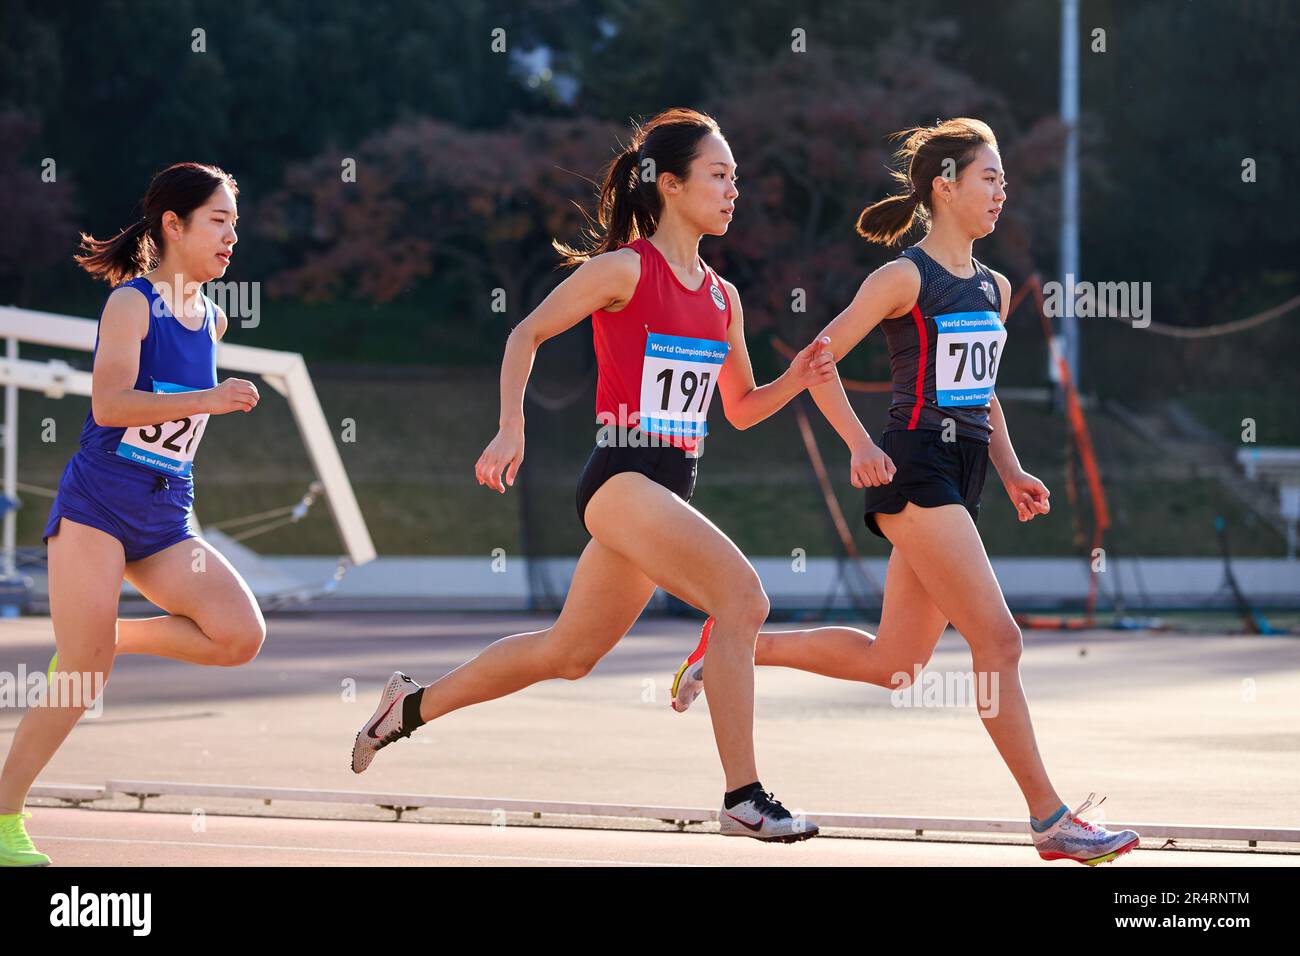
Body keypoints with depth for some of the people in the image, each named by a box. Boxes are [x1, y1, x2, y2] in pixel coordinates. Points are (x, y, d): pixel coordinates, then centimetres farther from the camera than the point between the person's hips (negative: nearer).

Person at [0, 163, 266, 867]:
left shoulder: (212, 321, 12)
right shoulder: (131, 303, -9)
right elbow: (109, 403, -23)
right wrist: (207, 401, -30)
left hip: (165, 521, 6)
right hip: (96, 505, -6)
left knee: (240, 636, -15)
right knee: (80, 686, -12)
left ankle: (107, 637, 7)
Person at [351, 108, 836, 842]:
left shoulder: (722, 296, 13)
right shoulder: (624, 268, -7)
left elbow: (740, 407, 21)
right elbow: (527, 335, -3)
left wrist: (795, 380, 2)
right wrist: (511, 429, -13)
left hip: (671, 492, 8)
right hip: (622, 478, -8)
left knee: (569, 653, 16)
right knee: (743, 597, -24)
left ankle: (414, 705, 35)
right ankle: (744, 799, -22)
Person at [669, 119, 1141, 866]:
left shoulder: (995, 289, 14)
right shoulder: (904, 279, -8)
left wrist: (1013, 473, 11)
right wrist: (861, 445, -20)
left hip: (961, 475, 9)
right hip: (915, 471, -9)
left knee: (891, 663, 11)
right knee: (999, 640, -12)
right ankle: (1051, 819, -9)